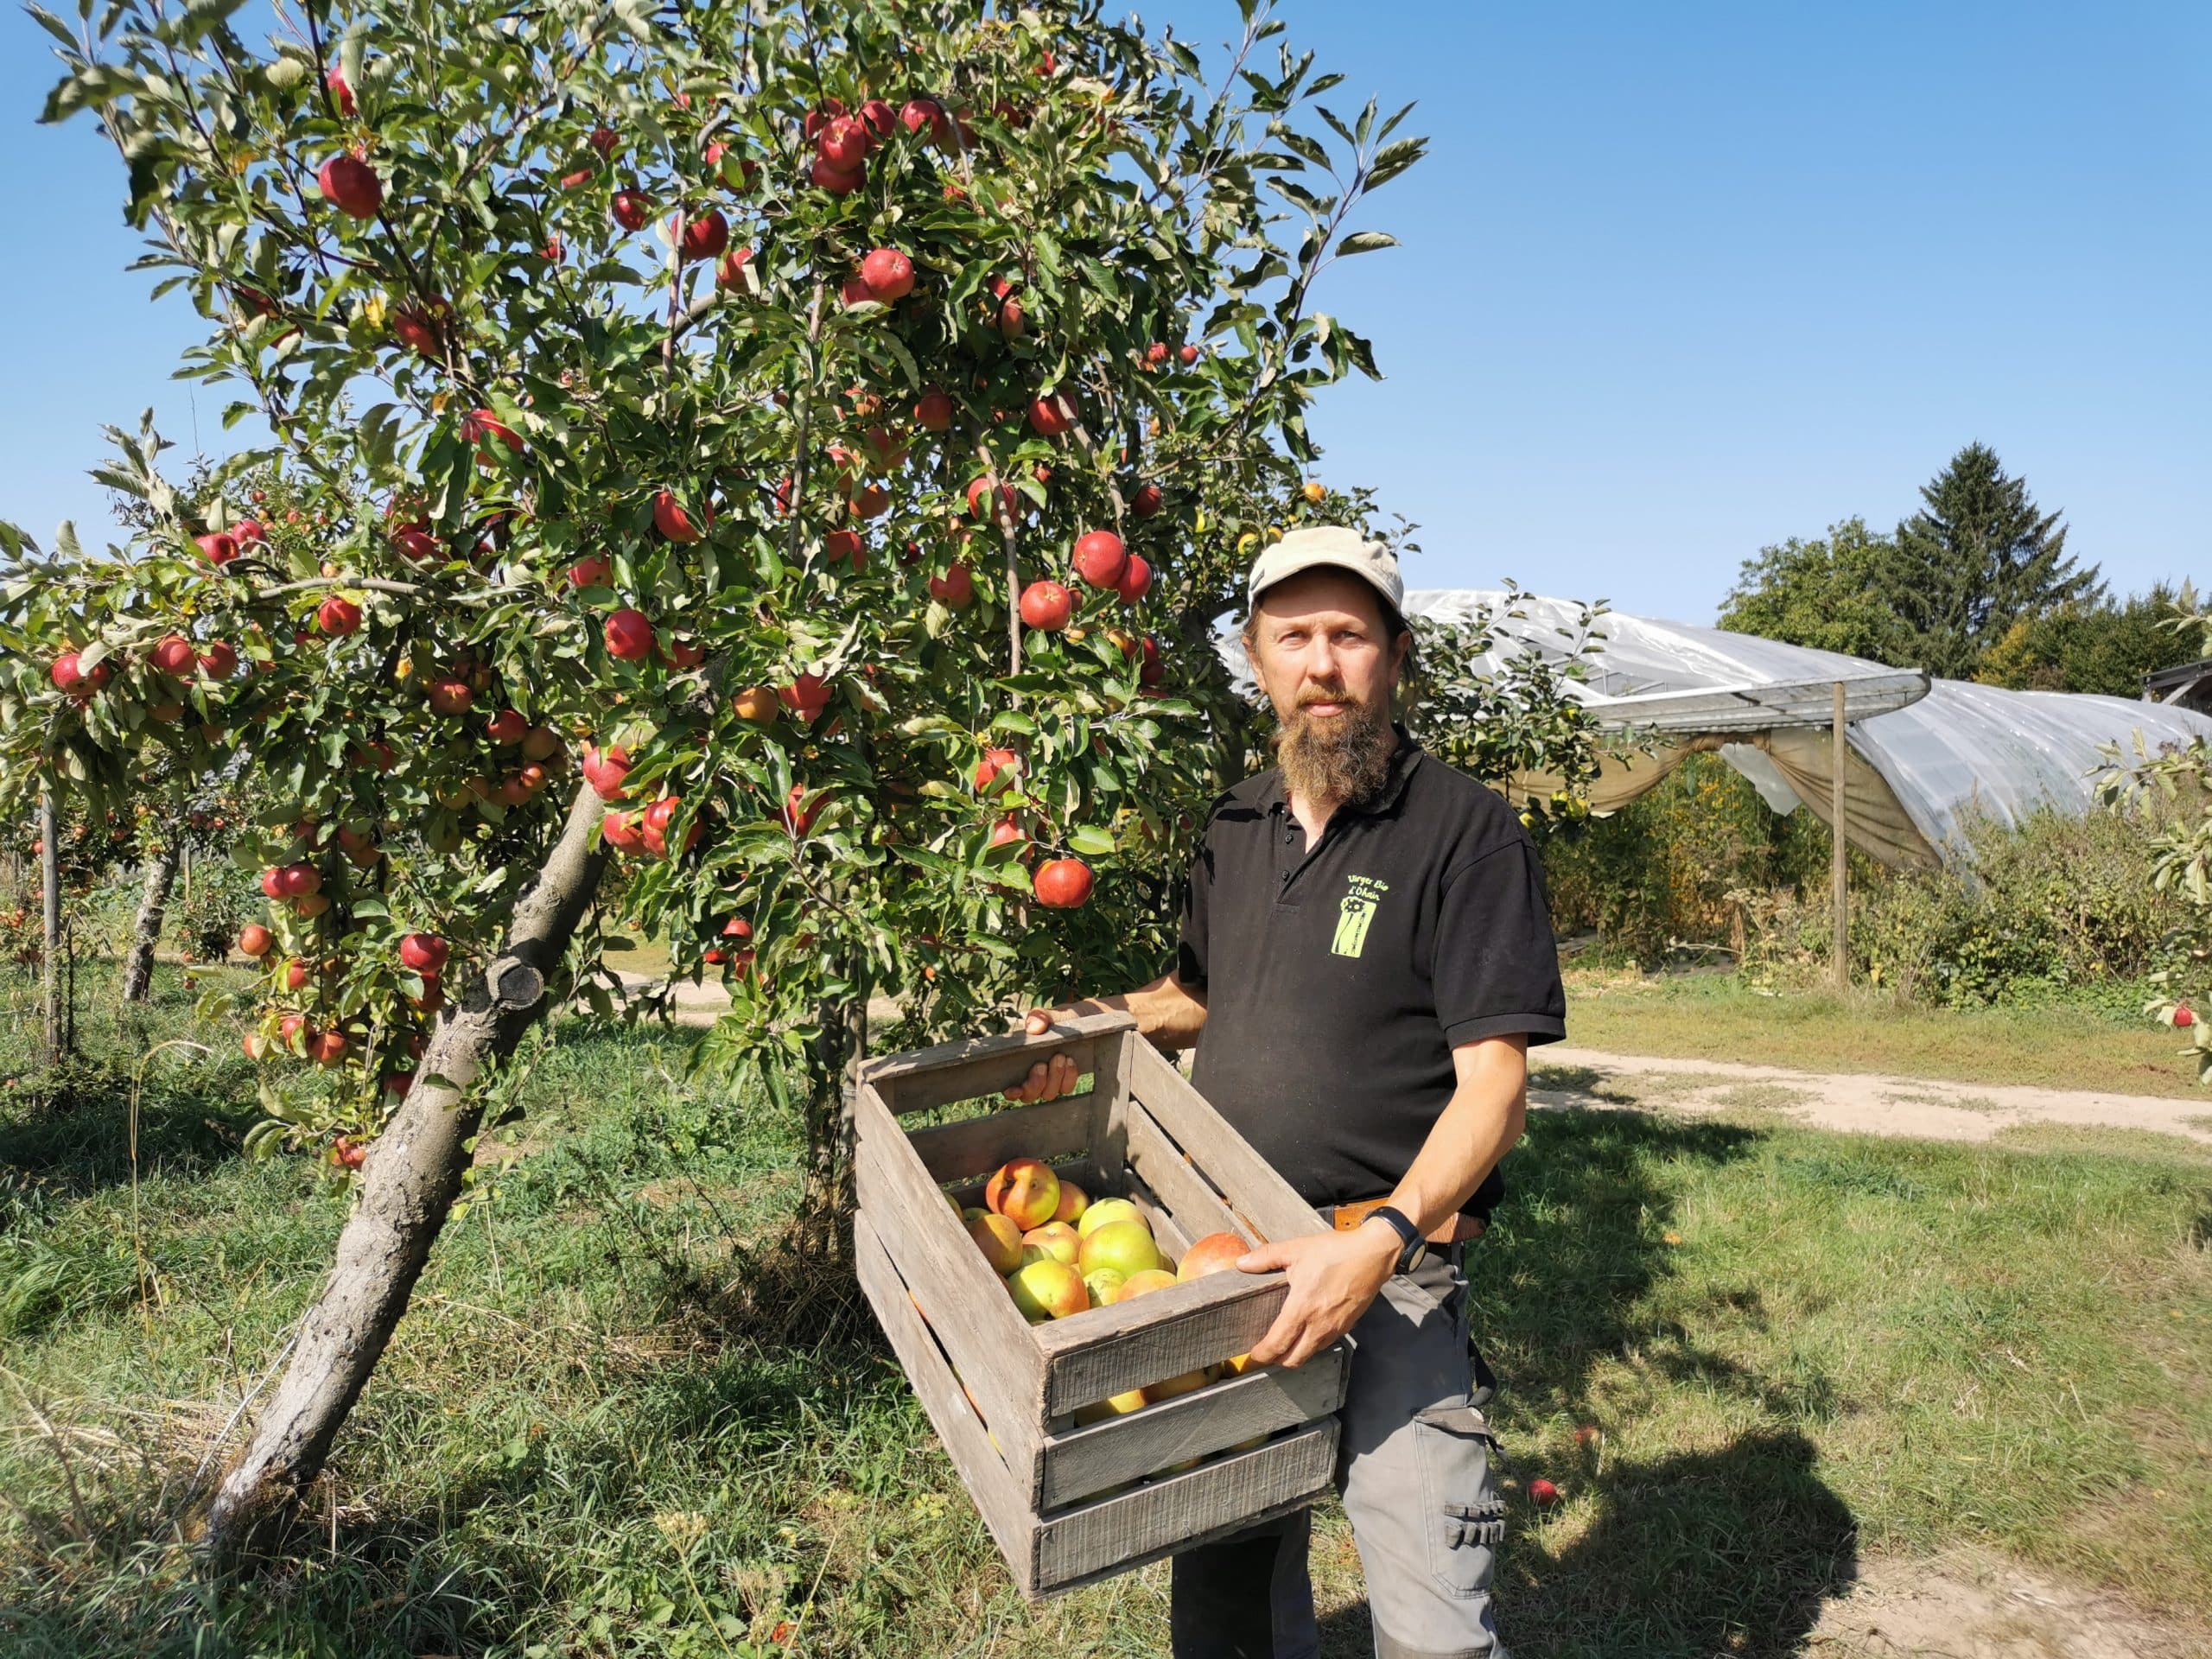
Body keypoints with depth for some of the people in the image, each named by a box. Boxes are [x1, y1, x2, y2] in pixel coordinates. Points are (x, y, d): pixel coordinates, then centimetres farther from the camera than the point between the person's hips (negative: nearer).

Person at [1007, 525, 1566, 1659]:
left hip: (1390, 1266, -5)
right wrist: (1096, 1022, 7)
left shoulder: (1463, 828, -10)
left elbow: (1493, 1083, -15)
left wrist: (1380, 1241, -28)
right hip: (1229, 1253, 6)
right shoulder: (1236, 825, 9)